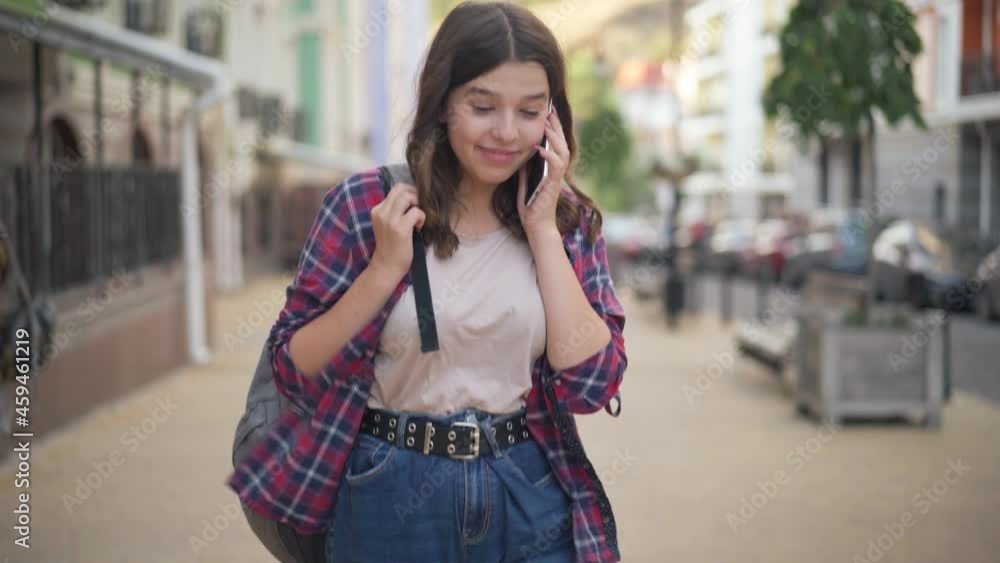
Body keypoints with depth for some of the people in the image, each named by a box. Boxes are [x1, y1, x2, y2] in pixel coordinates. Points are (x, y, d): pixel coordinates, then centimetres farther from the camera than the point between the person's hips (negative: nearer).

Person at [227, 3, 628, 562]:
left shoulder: (570, 221, 0)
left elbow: (592, 385, -10)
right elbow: (293, 370, -5)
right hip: (392, 504, -1)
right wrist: (386, 267, -16)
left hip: (530, 501, 2)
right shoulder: (366, 205, -6)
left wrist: (542, 229, -12)